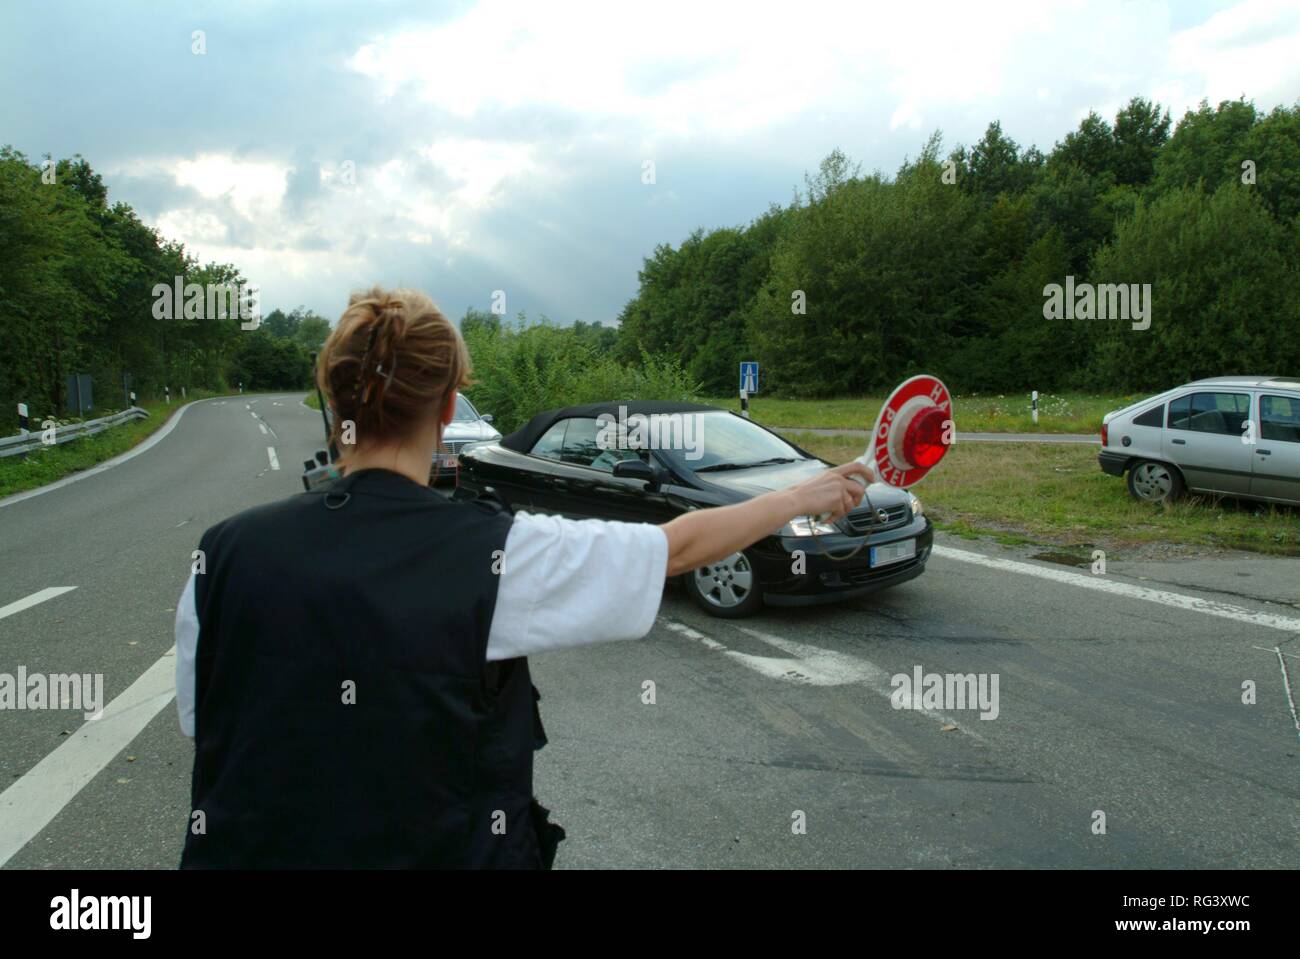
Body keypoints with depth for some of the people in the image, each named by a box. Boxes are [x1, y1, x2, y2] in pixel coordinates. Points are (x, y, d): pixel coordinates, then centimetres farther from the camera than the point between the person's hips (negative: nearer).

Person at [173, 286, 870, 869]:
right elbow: (682, 545, -6)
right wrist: (805, 495, 10)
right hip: (450, 848, -2)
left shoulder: (225, 553, -12)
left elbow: (201, 724, 2)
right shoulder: (499, 555, -19)